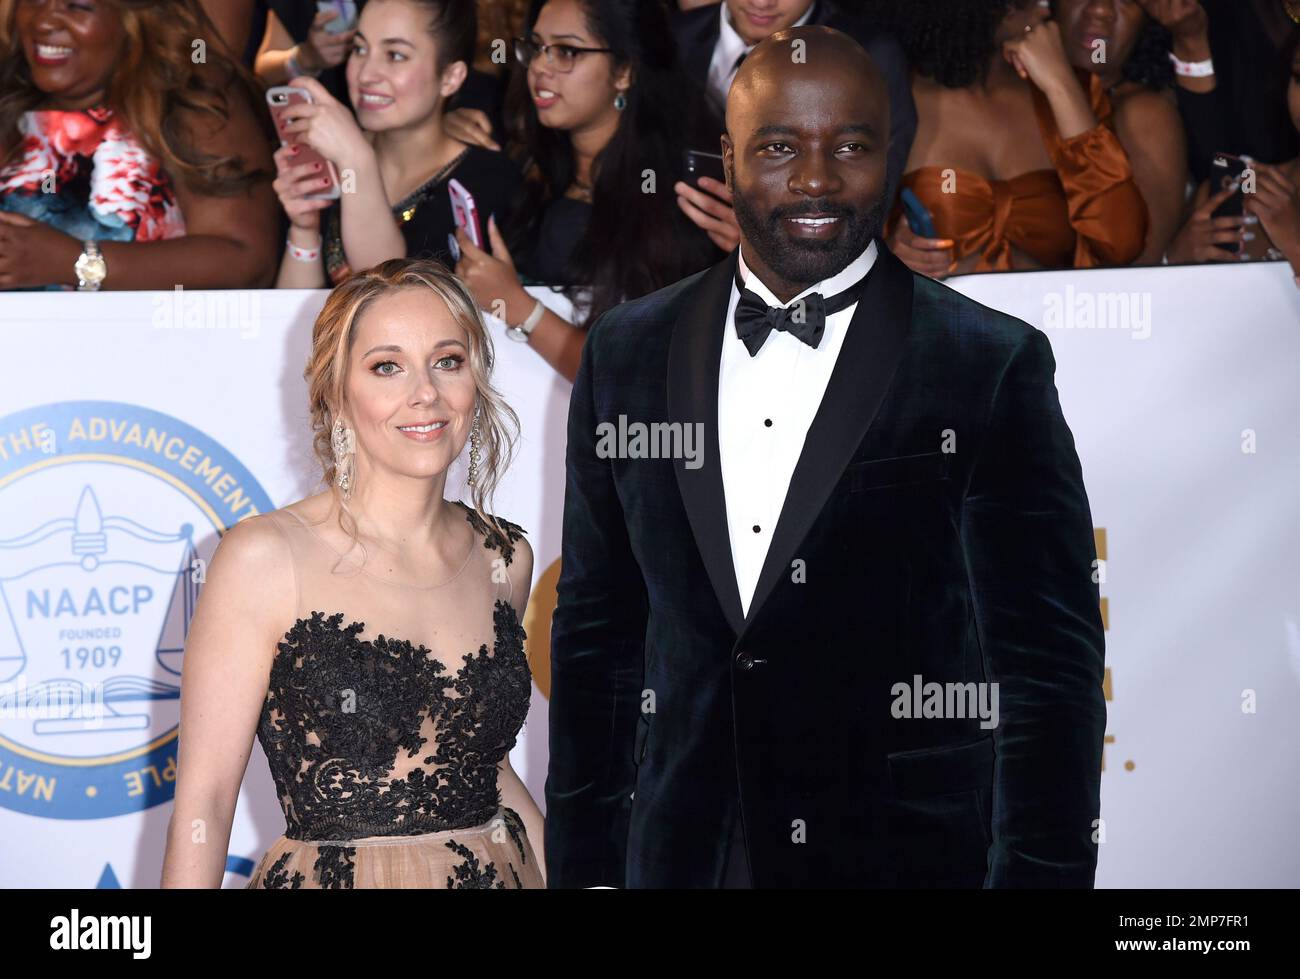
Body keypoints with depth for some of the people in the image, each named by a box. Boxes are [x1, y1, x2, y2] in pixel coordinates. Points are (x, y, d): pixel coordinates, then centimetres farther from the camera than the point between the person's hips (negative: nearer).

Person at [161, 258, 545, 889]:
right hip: (327, 878, -4)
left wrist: (561, 876, 8)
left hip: (502, 870, 4)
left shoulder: (506, 558, 2)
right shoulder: (265, 558, -13)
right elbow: (204, 797, -12)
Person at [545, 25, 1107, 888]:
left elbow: (1051, 668, -10)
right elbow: (596, 630, 8)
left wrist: (1039, 874, -15)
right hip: (678, 855, 4)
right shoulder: (628, 354, 3)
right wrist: (584, 867, 6)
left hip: (907, 857, -3)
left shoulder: (993, 366, -9)